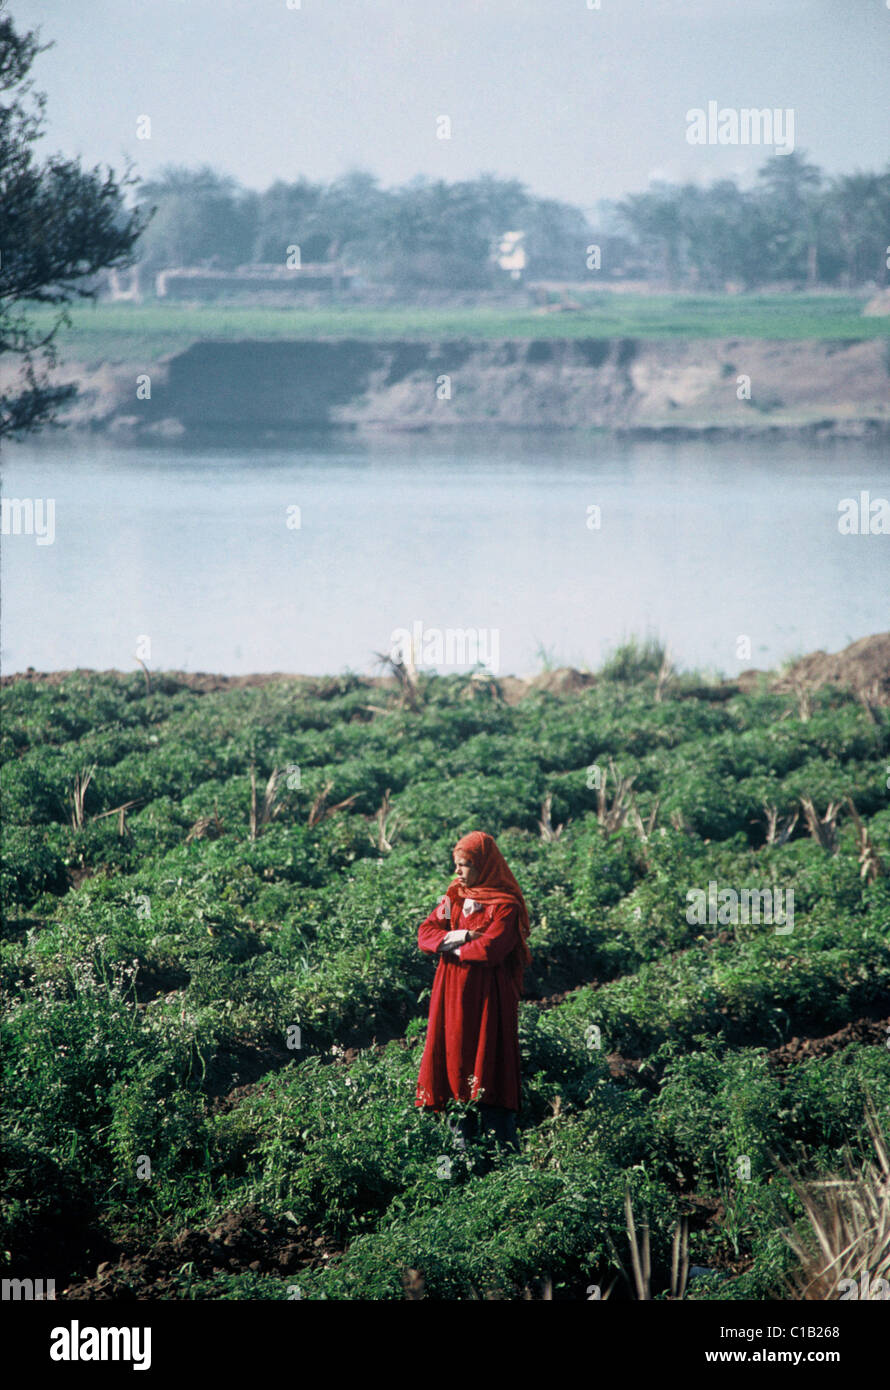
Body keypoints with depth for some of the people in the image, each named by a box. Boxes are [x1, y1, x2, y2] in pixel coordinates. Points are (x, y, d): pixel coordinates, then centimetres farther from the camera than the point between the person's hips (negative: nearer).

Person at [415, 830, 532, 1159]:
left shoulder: (506, 906, -9)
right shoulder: (454, 898, 12)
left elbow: (491, 948, -21)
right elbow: (425, 933, 5)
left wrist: (453, 948, -6)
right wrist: (456, 936, -13)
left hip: (488, 994, -6)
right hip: (453, 993, 6)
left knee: (488, 1061, -8)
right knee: (456, 1055, 4)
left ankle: (500, 1139, -7)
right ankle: (463, 1134, 9)